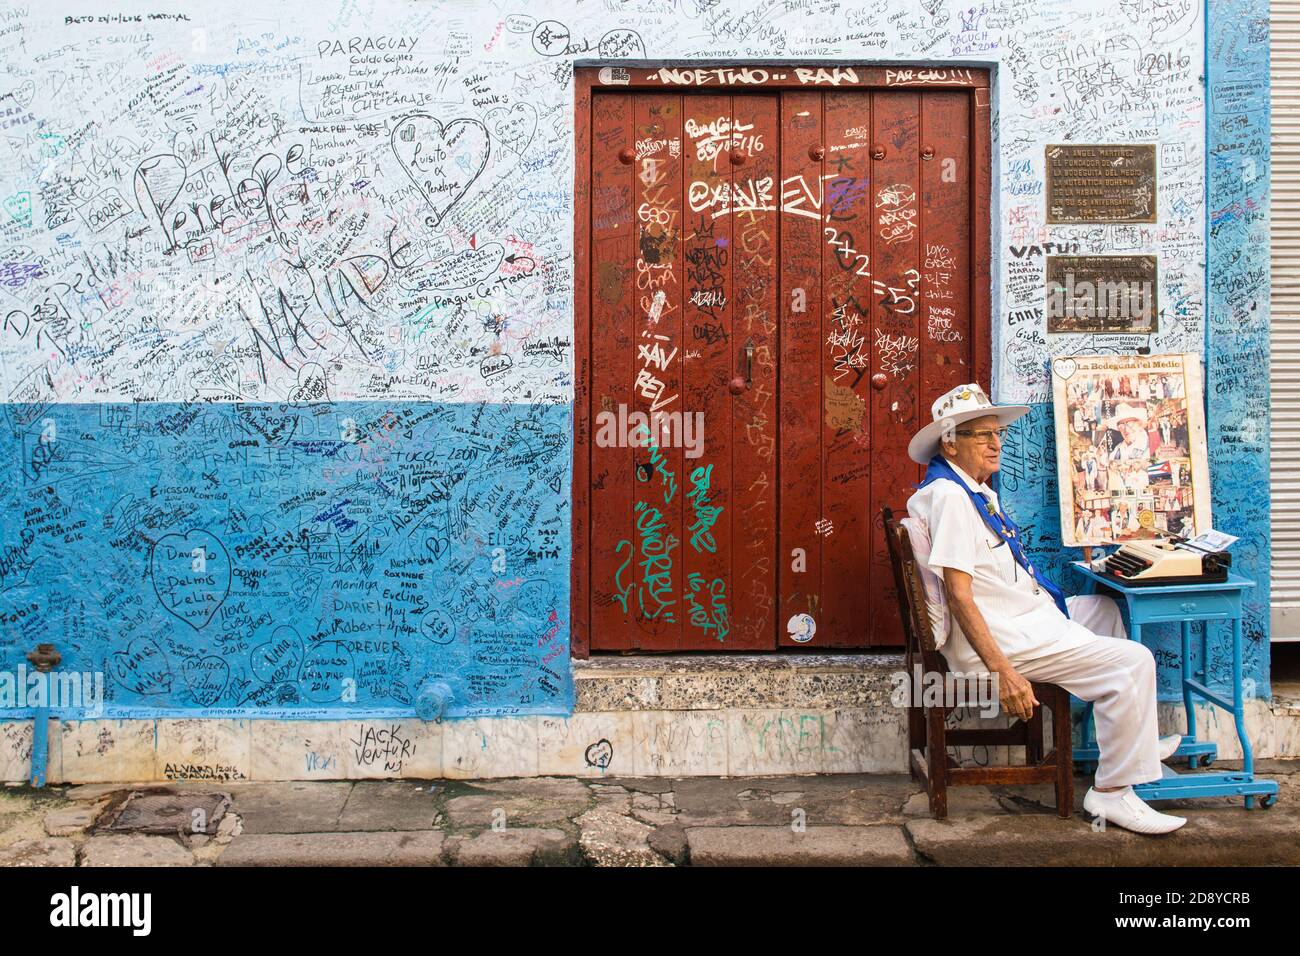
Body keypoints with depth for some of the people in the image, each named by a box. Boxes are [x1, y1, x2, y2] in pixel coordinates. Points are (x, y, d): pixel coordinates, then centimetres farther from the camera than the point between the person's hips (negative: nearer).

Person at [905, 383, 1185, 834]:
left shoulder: (976, 492, 14)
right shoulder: (949, 496, -19)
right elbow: (959, 596, -26)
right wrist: (1002, 671, -29)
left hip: (1028, 616, 11)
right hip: (1003, 639, -11)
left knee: (1103, 607, 26)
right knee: (1133, 661, -14)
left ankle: (1133, 739, 28)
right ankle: (1112, 791, -4)